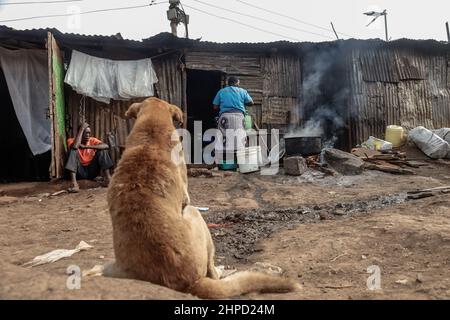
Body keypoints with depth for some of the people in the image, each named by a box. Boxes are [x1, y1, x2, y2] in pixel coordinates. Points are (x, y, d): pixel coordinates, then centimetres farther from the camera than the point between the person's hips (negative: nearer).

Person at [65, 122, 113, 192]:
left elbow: (106, 146, -17)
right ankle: (74, 183, -39)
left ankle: (108, 178, -24)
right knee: (73, 151, -25)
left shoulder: (92, 140, 3)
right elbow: (75, 147, -30)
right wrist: (81, 129, -20)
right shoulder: (71, 140, -3)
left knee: (102, 150, -12)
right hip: (79, 172, -2)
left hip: (92, 171, 2)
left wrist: (86, 146, -22)